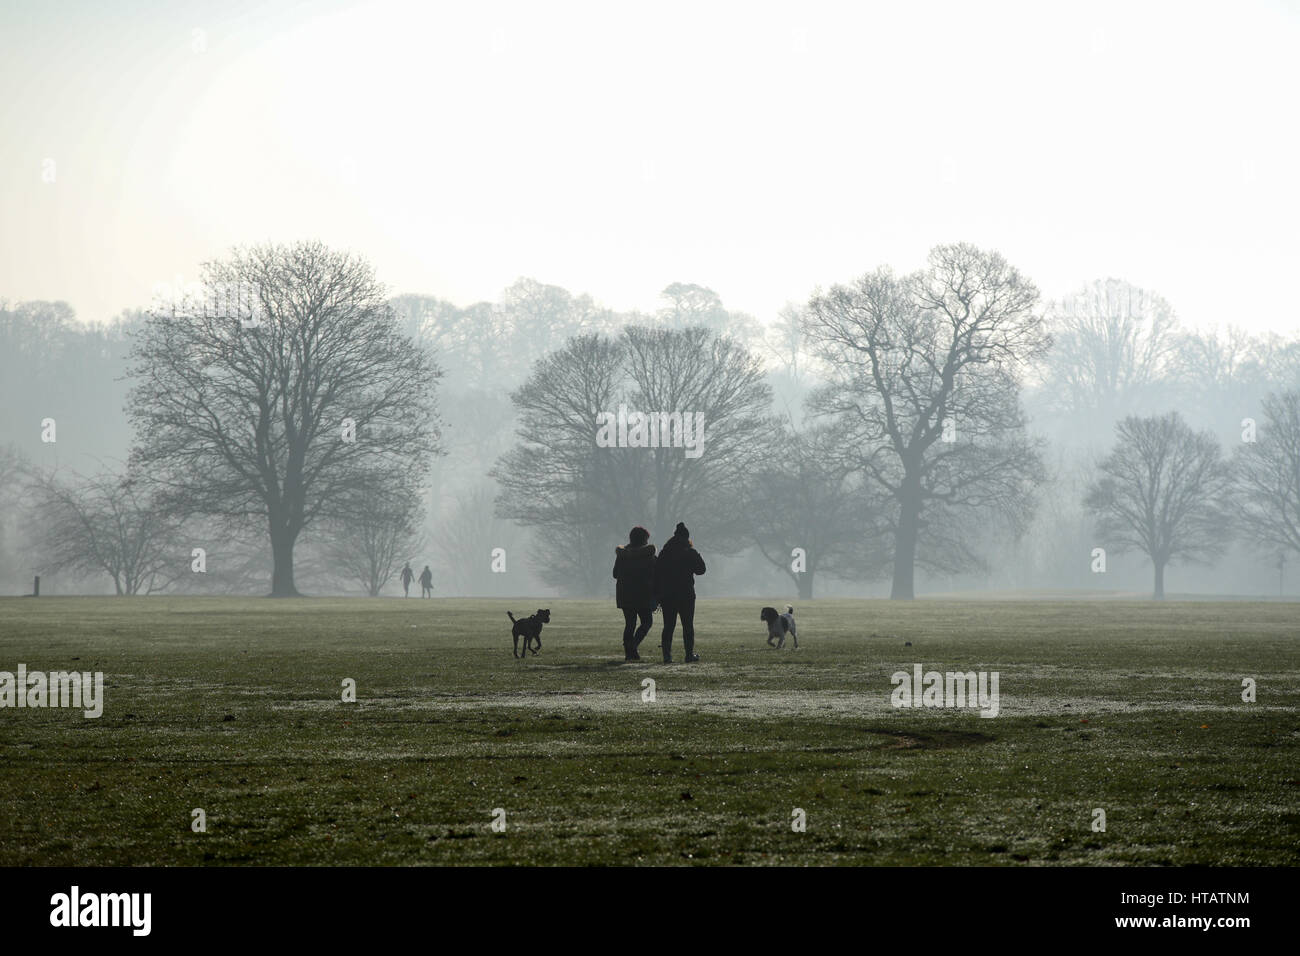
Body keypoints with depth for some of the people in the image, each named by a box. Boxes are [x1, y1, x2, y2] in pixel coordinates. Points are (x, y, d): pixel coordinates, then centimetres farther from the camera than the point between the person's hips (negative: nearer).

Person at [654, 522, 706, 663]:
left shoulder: (664, 553, 4)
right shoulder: (690, 553, -6)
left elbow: (656, 573, 4)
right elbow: (700, 569, 3)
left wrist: (658, 593, 8)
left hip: (666, 595, 3)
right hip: (686, 594, -3)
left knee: (668, 626, 5)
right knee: (688, 625, 5)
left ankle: (667, 655, -1)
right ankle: (689, 654, 3)